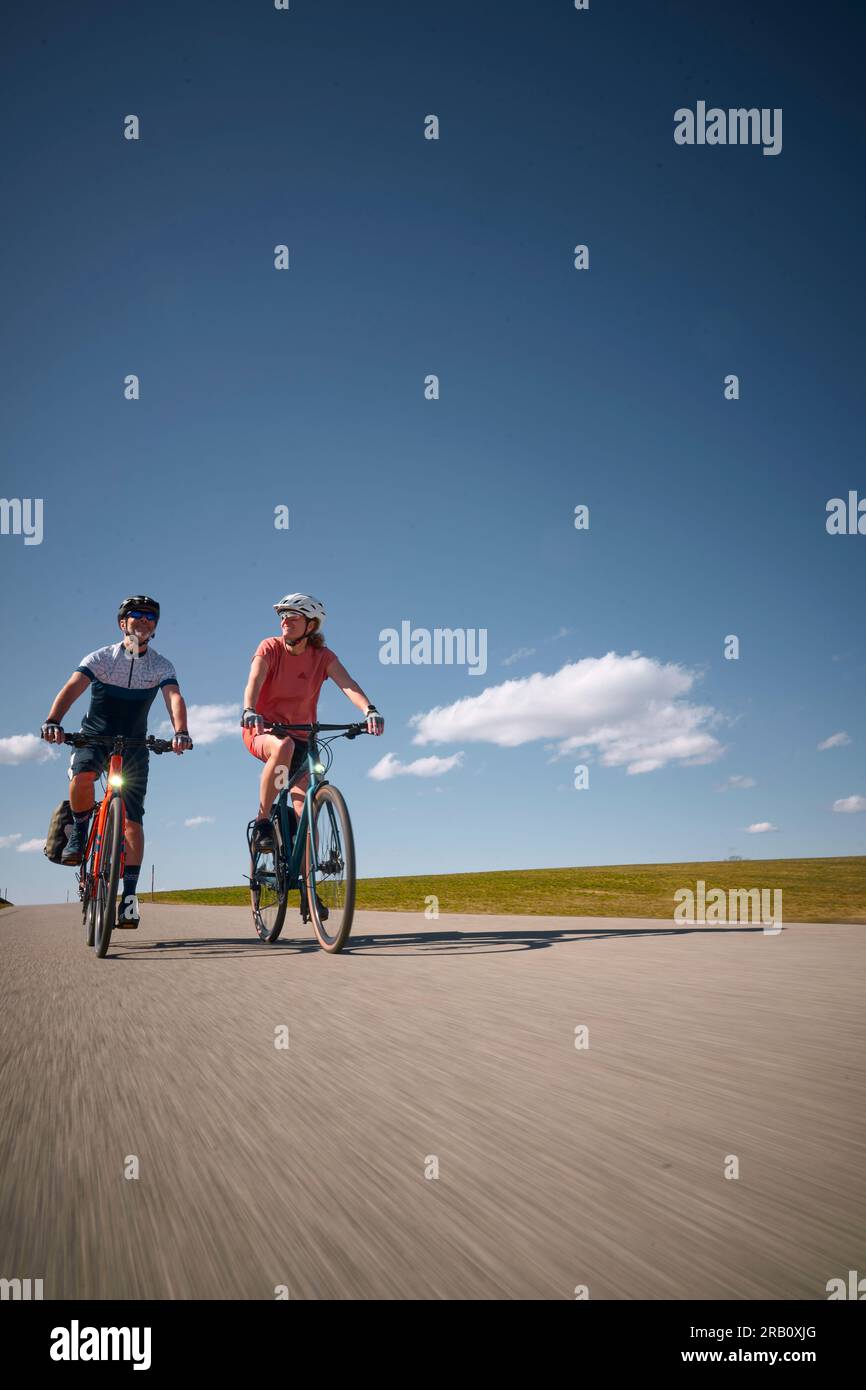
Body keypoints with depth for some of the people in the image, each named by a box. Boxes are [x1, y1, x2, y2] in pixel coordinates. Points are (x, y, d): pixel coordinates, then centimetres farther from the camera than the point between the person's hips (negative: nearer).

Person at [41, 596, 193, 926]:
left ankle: (129, 895, -4)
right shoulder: (102, 657, -8)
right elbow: (71, 688, -23)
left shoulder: (161, 665, -4)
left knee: (132, 818, -8)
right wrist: (53, 721, -43)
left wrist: (180, 732, -43)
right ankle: (79, 832, -4)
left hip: (134, 744, 1)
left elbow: (174, 697, -21)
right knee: (82, 776, -34)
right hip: (95, 736, -1)